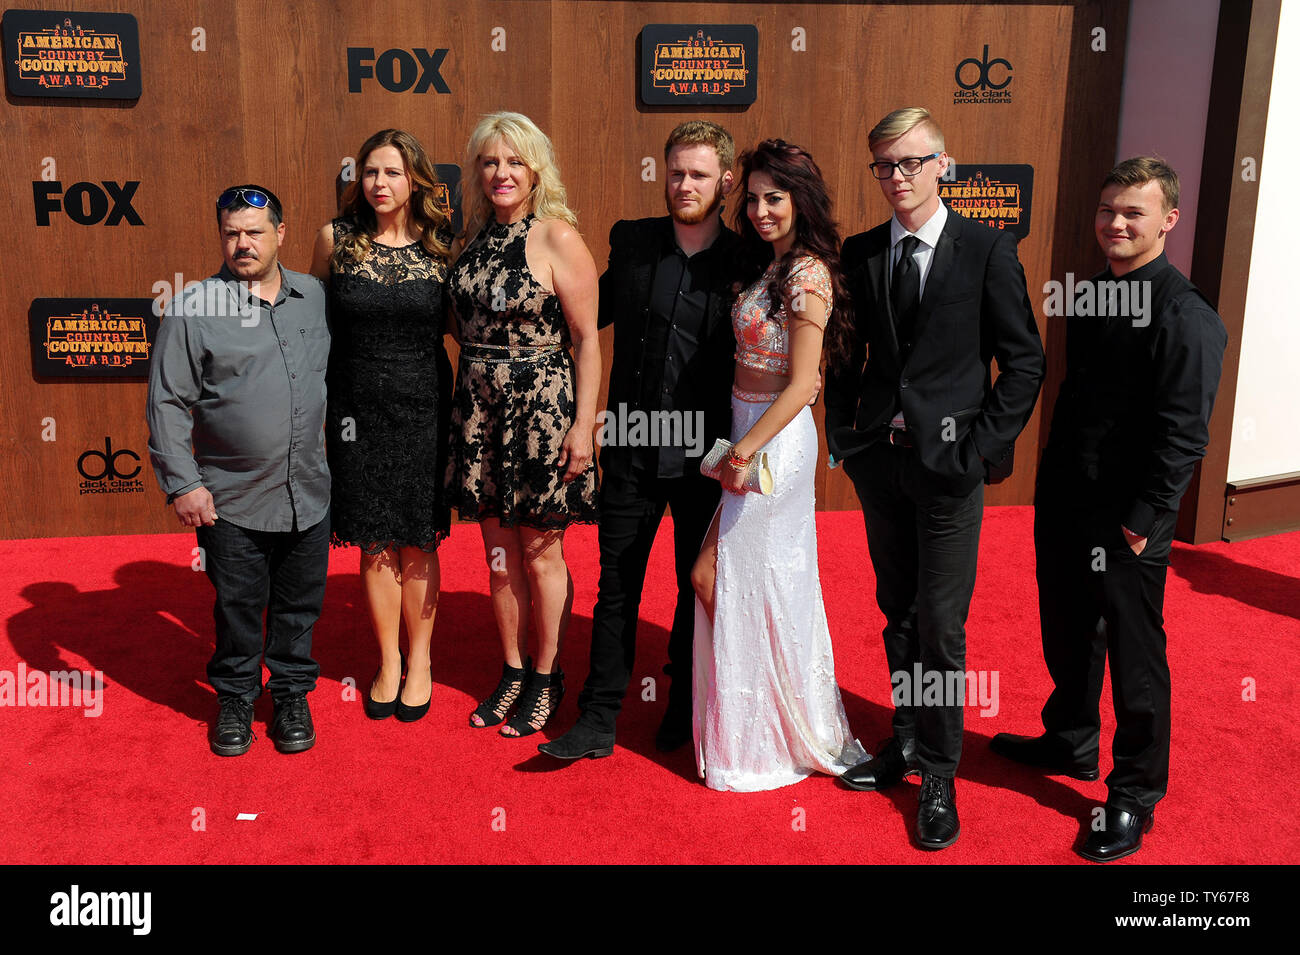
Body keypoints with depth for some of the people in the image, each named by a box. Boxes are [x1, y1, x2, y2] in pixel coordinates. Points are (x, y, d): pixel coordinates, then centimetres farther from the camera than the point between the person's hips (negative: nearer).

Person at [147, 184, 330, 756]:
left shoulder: (315, 297, 5)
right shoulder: (194, 309, -5)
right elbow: (166, 403, -4)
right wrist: (181, 483, -9)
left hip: (309, 494, 3)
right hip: (232, 500, -3)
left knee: (300, 604, 13)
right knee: (237, 607, 10)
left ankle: (292, 694, 31)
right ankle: (235, 698, 30)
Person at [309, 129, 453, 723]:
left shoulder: (440, 246, 0)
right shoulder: (335, 238, 0)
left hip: (423, 404, 0)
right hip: (357, 407, 1)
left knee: (418, 543, 7)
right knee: (375, 545, 7)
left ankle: (420, 661, 24)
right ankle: (388, 663, 24)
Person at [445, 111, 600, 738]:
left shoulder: (557, 238, -9)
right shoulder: (475, 238, 9)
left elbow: (587, 337, -11)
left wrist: (583, 423, -15)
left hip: (542, 410, -5)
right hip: (480, 410, 6)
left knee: (540, 552, 4)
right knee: (499, 552, 12)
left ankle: (545, 679, 21)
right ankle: (512, 672, 27)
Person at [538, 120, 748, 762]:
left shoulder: (745, 261, -3)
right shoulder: (630, 242, 2)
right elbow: (596, 313, 15)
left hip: (705, 454, -1)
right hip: (633, 448, 1)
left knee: (699, 586, 13)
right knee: (616, 587, 6)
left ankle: (683, 707, 33)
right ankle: (598, 720, 16)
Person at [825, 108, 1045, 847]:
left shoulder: (988, 249, -5)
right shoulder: (861, 254, 6)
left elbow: (1024, 361, -4)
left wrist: (982, 446, -10)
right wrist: (844, 432, 4)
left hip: (948, 463, -4)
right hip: (878, 460, 4)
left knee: (941, 627, -2)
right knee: (898, 615, 16)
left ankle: (939, 777, 14)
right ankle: (907, 741, 32)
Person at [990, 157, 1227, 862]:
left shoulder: (1186, 317, -16)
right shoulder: (1091, 294, 9)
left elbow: (1182, 436, -18)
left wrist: (1140, 522, -18)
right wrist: (1051, 485, 14)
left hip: (1125, 522, -8)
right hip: (1062, 507, 8)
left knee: (1134, 657, 6)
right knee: (1067, 637, 22)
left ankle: (1135, 795, 22)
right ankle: (1070, 743, 44)